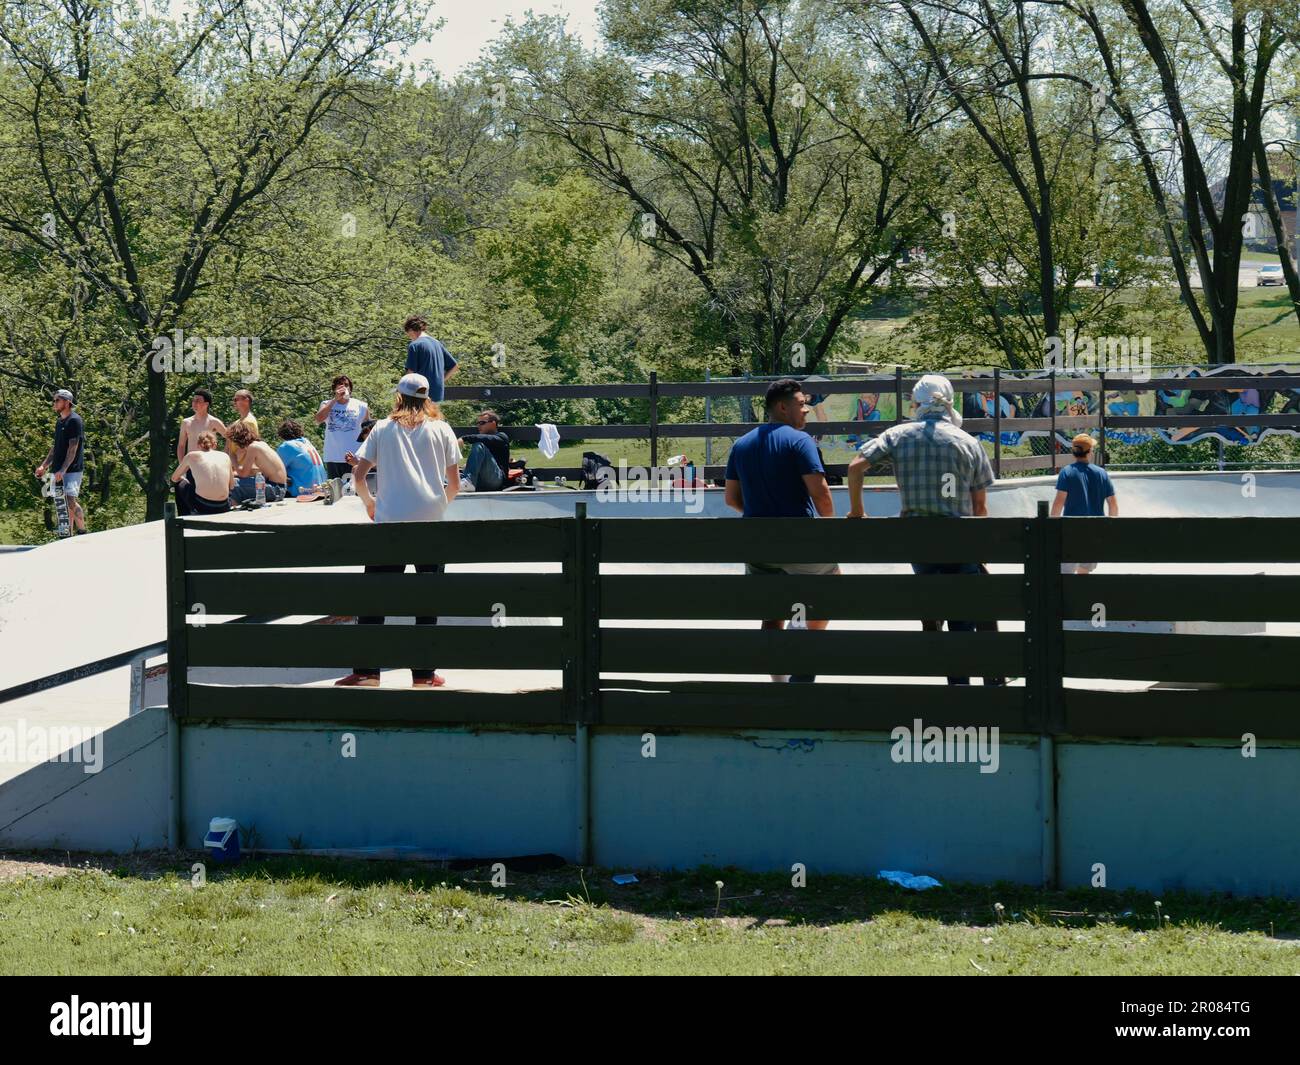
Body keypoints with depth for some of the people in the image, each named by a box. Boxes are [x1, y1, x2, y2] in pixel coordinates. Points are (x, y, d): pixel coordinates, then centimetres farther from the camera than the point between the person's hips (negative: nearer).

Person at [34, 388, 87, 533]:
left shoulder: (74, 421, -11)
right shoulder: (59, 421, 16)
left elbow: (73, 448, -17)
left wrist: (63, 470, -23)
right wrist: (44, 466, 15)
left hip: (72, 469, -9)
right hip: (59, 470, 9)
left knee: (71, 500, -15)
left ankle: (83, 533, -9)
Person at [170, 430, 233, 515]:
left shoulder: (192, 456, 8)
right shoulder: (225, 456, 11)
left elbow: (174, 478, 22)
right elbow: (231, 486, 18)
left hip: (201, 508, -2)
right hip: (223, 510, 2)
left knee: (180, 485, 26)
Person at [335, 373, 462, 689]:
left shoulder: (383, 428, 10)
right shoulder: (441, 429, 9)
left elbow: (358, 476, 5)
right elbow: (454, 484, 8)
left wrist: (368, 502, 23)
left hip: (390, 521, 0)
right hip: (431, 522, 0)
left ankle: (366, 672, -1)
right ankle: (423, 673, 5)